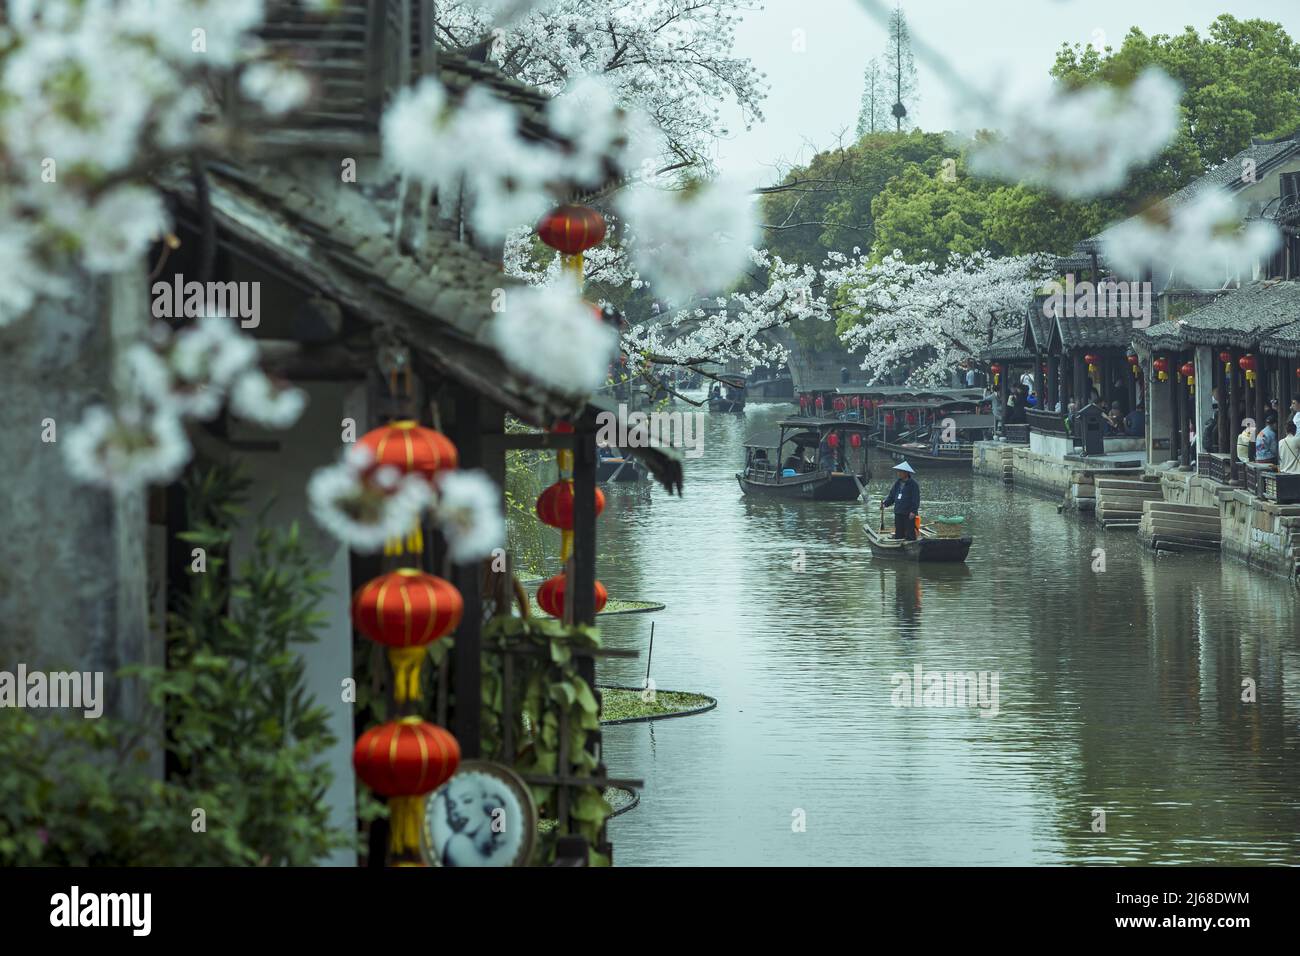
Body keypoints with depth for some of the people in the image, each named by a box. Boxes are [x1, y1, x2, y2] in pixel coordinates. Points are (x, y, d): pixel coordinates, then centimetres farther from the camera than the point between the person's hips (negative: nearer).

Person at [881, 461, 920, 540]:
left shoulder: (913, 484, -8)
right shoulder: (897, 483, 13)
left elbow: (916, 499, -12)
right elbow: (891, 496, 16)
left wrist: (913, 511, -21)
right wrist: (885, 504, 0)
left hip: (909, 514, -7)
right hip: (898, 513, 7)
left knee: (910, 536, -7)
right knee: (898, 535, 9)